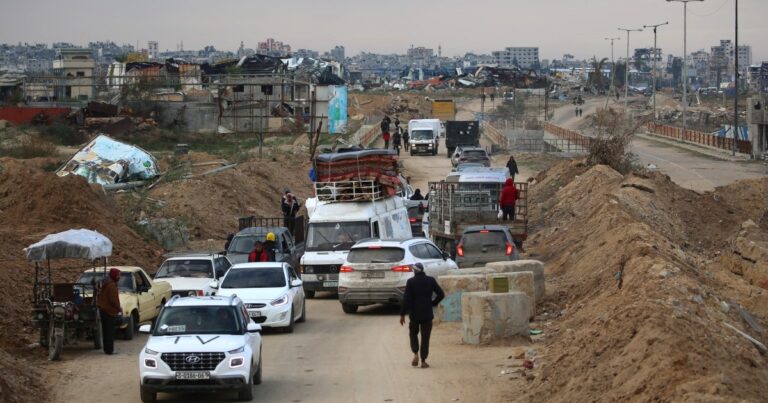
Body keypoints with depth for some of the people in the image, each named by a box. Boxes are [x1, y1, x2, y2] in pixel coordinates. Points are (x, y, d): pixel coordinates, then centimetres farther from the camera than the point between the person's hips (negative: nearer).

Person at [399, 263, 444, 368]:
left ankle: (416, 354, -1)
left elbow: (406, 299, -11)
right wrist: (433, 303, 10)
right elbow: (441, 294, -3)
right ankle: (423, 361, 2)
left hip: (414, 314, -1)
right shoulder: (430, 280, -1)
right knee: (425, 337, 6)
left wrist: (402, 314, -7)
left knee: (413, 333, 18)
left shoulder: (410, 282, -7)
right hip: (427, 314, 1)